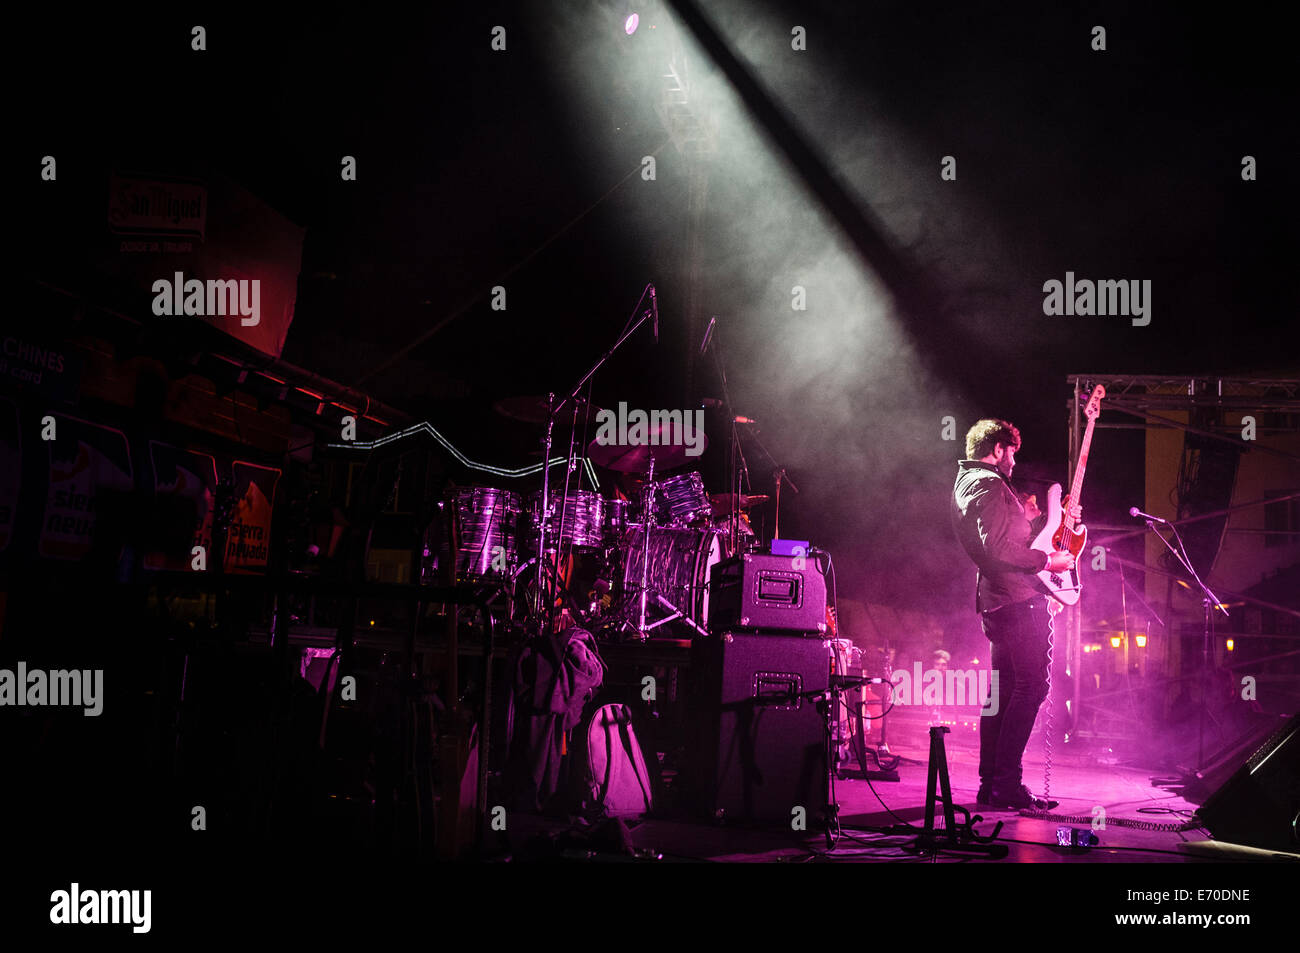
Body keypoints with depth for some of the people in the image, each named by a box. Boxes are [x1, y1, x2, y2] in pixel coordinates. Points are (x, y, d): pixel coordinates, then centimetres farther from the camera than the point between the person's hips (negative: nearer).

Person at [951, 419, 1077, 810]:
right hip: (1020, 600, -11)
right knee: (1031, 687, -10)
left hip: (995, 601, 11)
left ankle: (990, 785, 15)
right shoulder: (990, 485, -12)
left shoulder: (965, 483, 21)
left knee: (1004, 689, 13)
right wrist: (1047, 560, -12)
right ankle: (1007, 787, -12)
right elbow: (999, 548, -23)